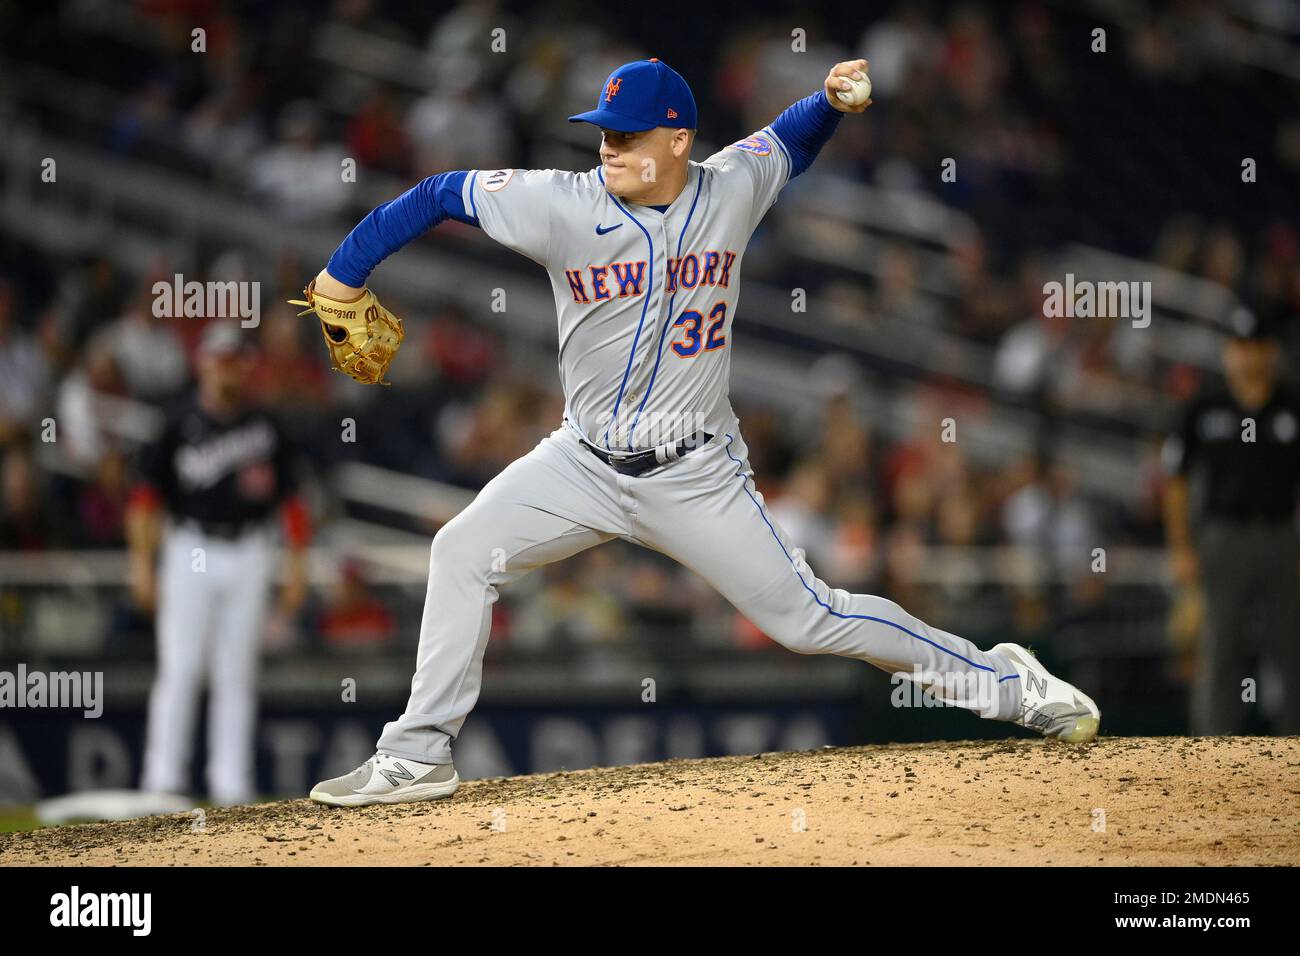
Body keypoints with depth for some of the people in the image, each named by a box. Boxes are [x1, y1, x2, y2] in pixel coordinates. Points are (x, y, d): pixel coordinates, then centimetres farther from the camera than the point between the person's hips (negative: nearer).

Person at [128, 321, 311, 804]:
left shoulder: (264, 428, 9)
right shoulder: (181, 424, 2)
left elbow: (290, 499, 11)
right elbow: (145, 494, 0)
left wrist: (298, 565, 4)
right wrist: (142, 561, -8)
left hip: (249, 557, 2)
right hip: (190, 555, -2)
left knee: (236, 674, 3)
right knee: (180, 669, -6)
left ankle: (231, 782, 4)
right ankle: (163, 779, -6)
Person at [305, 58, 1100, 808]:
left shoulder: (730, 192, -6)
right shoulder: (563, 205, -11)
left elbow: (788, 141, 17)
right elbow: (442, 195, -3)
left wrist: (834, 100, -3)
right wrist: (345, 272, -4)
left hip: (698, 479, -1)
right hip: (586, 462, 2)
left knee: (810, 618, -4)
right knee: (463, 552, -13)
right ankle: (420, 756, -5)